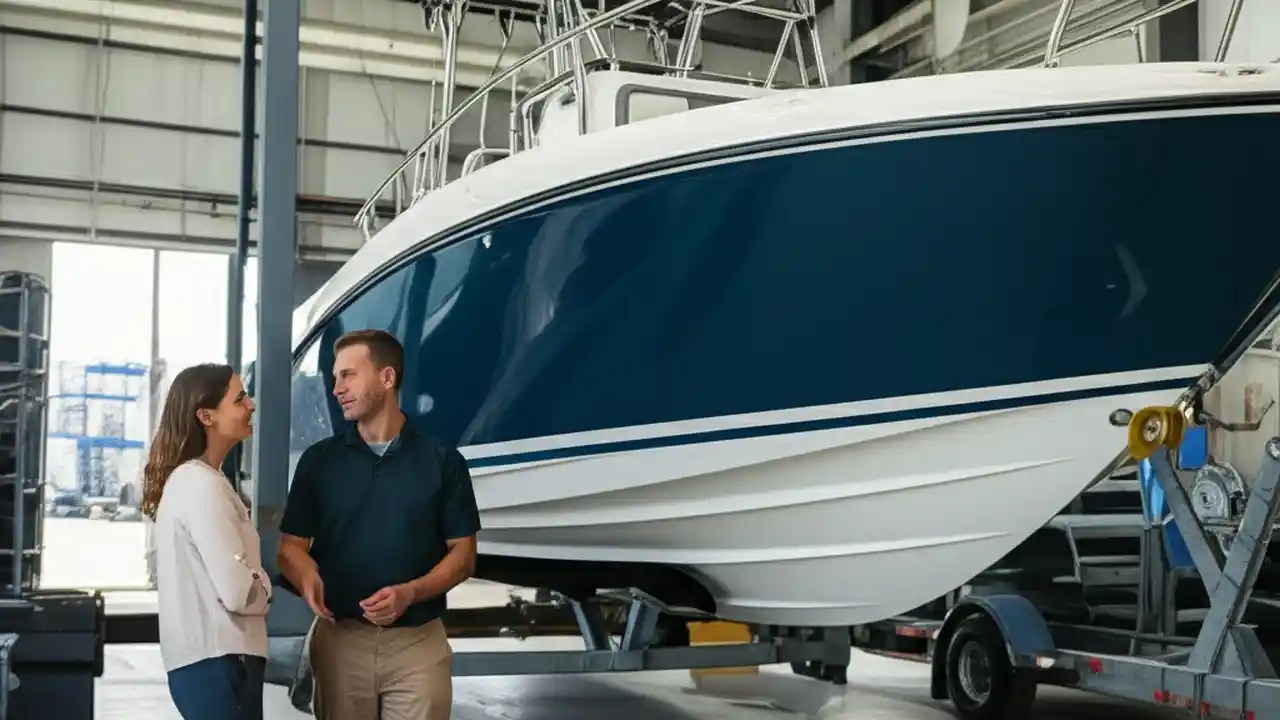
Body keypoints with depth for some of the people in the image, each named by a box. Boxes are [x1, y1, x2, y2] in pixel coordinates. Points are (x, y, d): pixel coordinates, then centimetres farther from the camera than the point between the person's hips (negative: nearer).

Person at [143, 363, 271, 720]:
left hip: (203, 655, 10)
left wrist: (256, 583, 0)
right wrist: (266, 588, -1)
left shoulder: (188, 478, 14)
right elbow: (238, 591, -22)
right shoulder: (203, 484, -16)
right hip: (217, 661, -10)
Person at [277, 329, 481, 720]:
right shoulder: (319, 460, 5)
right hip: (338, 638, 2)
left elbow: (463, 554, 1)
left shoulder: (443, 460, 0)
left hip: (417, 642, -1)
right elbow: (291, 545, 4)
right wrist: (307, 577, -19)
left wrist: (410, 592, -16)